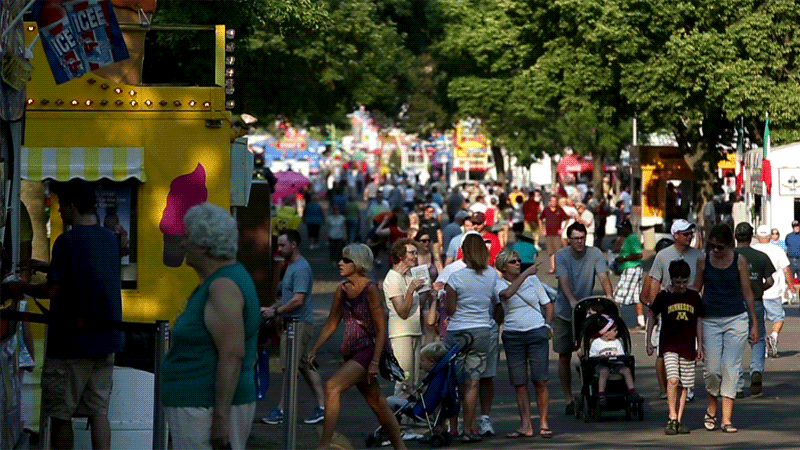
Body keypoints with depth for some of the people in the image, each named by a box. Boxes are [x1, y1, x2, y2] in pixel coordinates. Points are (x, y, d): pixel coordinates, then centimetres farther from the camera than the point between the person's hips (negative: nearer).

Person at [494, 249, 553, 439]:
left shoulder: (532, 279, 8)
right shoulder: (498, 284, 2)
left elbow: (547, 304, 15)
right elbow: (506, 294, -23)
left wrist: (547, 326, 3)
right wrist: (524, 274, -21)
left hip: (537, 333, 0)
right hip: (512, 336, 0)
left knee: (540, 381, -5)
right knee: (519, 383, 1)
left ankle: (544, 423, 2)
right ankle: (525, 425, 4)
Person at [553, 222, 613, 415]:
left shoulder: (595, 254, -5)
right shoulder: (561, 255, -9)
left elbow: (603, 277, -17)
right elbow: (563, 281, -21)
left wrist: (609, 297, -35)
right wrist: (572, 301, -38)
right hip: (564, 312, -1)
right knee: (564, 357, 2)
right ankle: (568, 400, 10)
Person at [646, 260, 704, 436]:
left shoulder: (694, 297, 5)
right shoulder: (663, 296, -2)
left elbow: (699, 320, 14)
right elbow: (652, 315, 8)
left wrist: (699, 345, 13)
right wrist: (649, 340, 6)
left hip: (688, 346, 3)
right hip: (669, 345, -3)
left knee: (685, 385, 4)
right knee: (673, 379, -18)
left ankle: (679, 420, 10)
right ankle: (672, 418, -13)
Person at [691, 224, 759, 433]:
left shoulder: (739, 260, -1)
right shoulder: (703, 260, 1)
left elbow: (747, 292, 5)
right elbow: (696, 287, 14)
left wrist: (754, 323, 6)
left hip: (736, 319, -1)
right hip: (710, 320, 1)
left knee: (730, 369, -3)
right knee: (712, 369, -4)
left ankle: (726, 419, -1)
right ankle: (711, 409, 22)